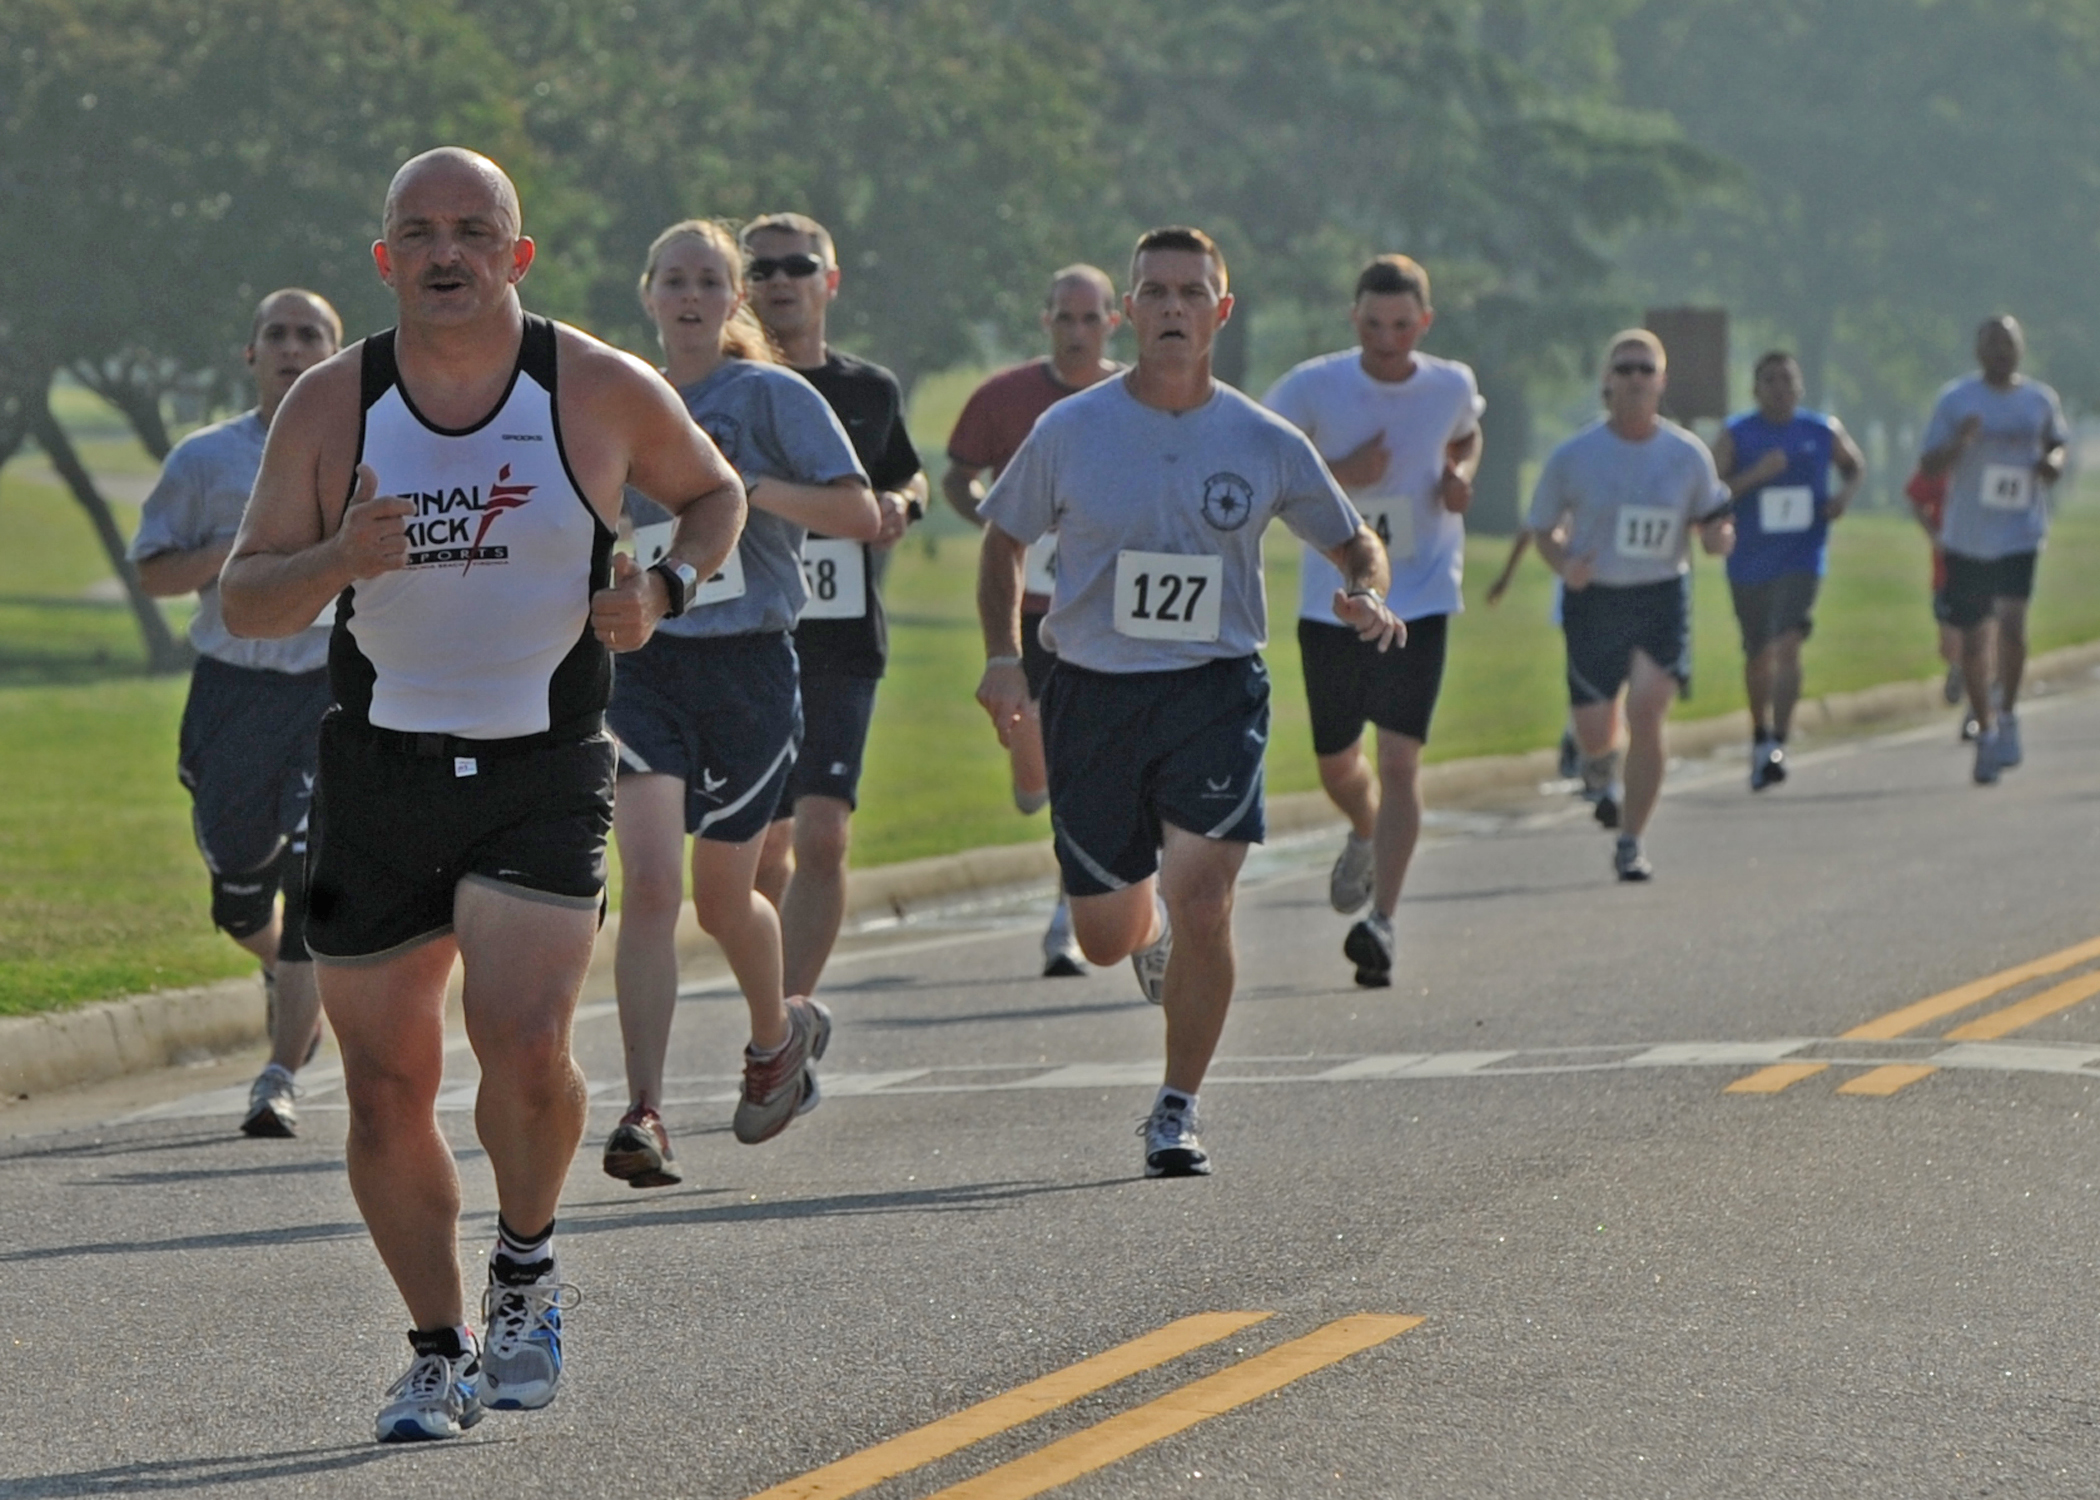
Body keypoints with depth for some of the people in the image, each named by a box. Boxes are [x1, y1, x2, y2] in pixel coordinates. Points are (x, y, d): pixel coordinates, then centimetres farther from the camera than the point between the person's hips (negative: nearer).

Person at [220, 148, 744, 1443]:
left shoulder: (604, 391, -4)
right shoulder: (330, 406, -2)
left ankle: (529, 1265, 9)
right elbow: (244, 599, -1)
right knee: (388, 1083, 3)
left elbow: (715, 493, 15)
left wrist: (665, 587, -6)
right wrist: (339, 561, -22)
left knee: (523, 1043, -21)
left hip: (547, 773, -2)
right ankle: (441, 1353, 22)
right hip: (379, 771, 2)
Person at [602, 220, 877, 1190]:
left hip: (749, 670, -2)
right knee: (649, 884, -15)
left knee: (722, 896, 10)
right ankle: (644, 1115, -18)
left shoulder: (774, 398, -2)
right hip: (645, 665, 2)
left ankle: (778, 1032, 43)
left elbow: (860, 514, -11)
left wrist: (753, 488, -22)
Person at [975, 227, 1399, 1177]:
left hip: (1216, 691, -1)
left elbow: (1353, 540, 14)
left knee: (1202, 901, -18)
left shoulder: (1267, 446, 0)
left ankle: (1177, 1110, -2)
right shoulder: (1069, 431, -1)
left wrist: (1367, 594, -9)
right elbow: (1004, 540, 11)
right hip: (1092, 695, 1)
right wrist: (1003, 656, -4)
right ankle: (1151, 925, 46)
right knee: (1107, 939, 6)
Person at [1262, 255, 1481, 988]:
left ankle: (1381, 921, -15)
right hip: (1332, 599, 1)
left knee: (1400, 758, -14)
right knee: (1336, 763, 12)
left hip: (1420, 599, -1)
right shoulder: (1312, 388, -10)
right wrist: (1337, 475, -18)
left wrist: (1460, 476, -1)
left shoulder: (1452, 386, -1)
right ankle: (1366, 832, 47)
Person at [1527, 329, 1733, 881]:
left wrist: (1718, 538, -16)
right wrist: (1564, 565, -14)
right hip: (1593, 601, 0)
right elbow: (1543, 529, 7)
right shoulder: (1573, 457, -2)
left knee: (1646, 713, -17)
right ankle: (1601, 771, 41)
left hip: (1663, 596, 0)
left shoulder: (1688, 455, 1)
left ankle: (1629, 844, -5)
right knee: (1595, 732, 1)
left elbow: (1710, 528, 9)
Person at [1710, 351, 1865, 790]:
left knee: (1787, 645, -19)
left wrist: (1845, 495, -1)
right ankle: (1760, 737, 36)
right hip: (1749, 562, 1)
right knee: (1758, 654, 14)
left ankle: (1777, 745, -25)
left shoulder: (1824, 432, 2)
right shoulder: (1736, 435, -3)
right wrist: (1755, 475, -23)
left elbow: (1855, 466, 20)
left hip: (1801, 559, -1)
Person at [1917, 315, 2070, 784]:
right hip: (1966, 536, 0)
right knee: (1973, 635, 3)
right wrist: (1959, 442, -21)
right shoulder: (1956, 400, -1)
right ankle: (1985, 729, 17)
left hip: (2021, 533, 0)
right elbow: (1928, 465, -2)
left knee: (2012, 620, -17)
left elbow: (2057, 442, 23)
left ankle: (2007, 714, 2)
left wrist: (2052, 463, 0)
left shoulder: (2040, 400, 5)